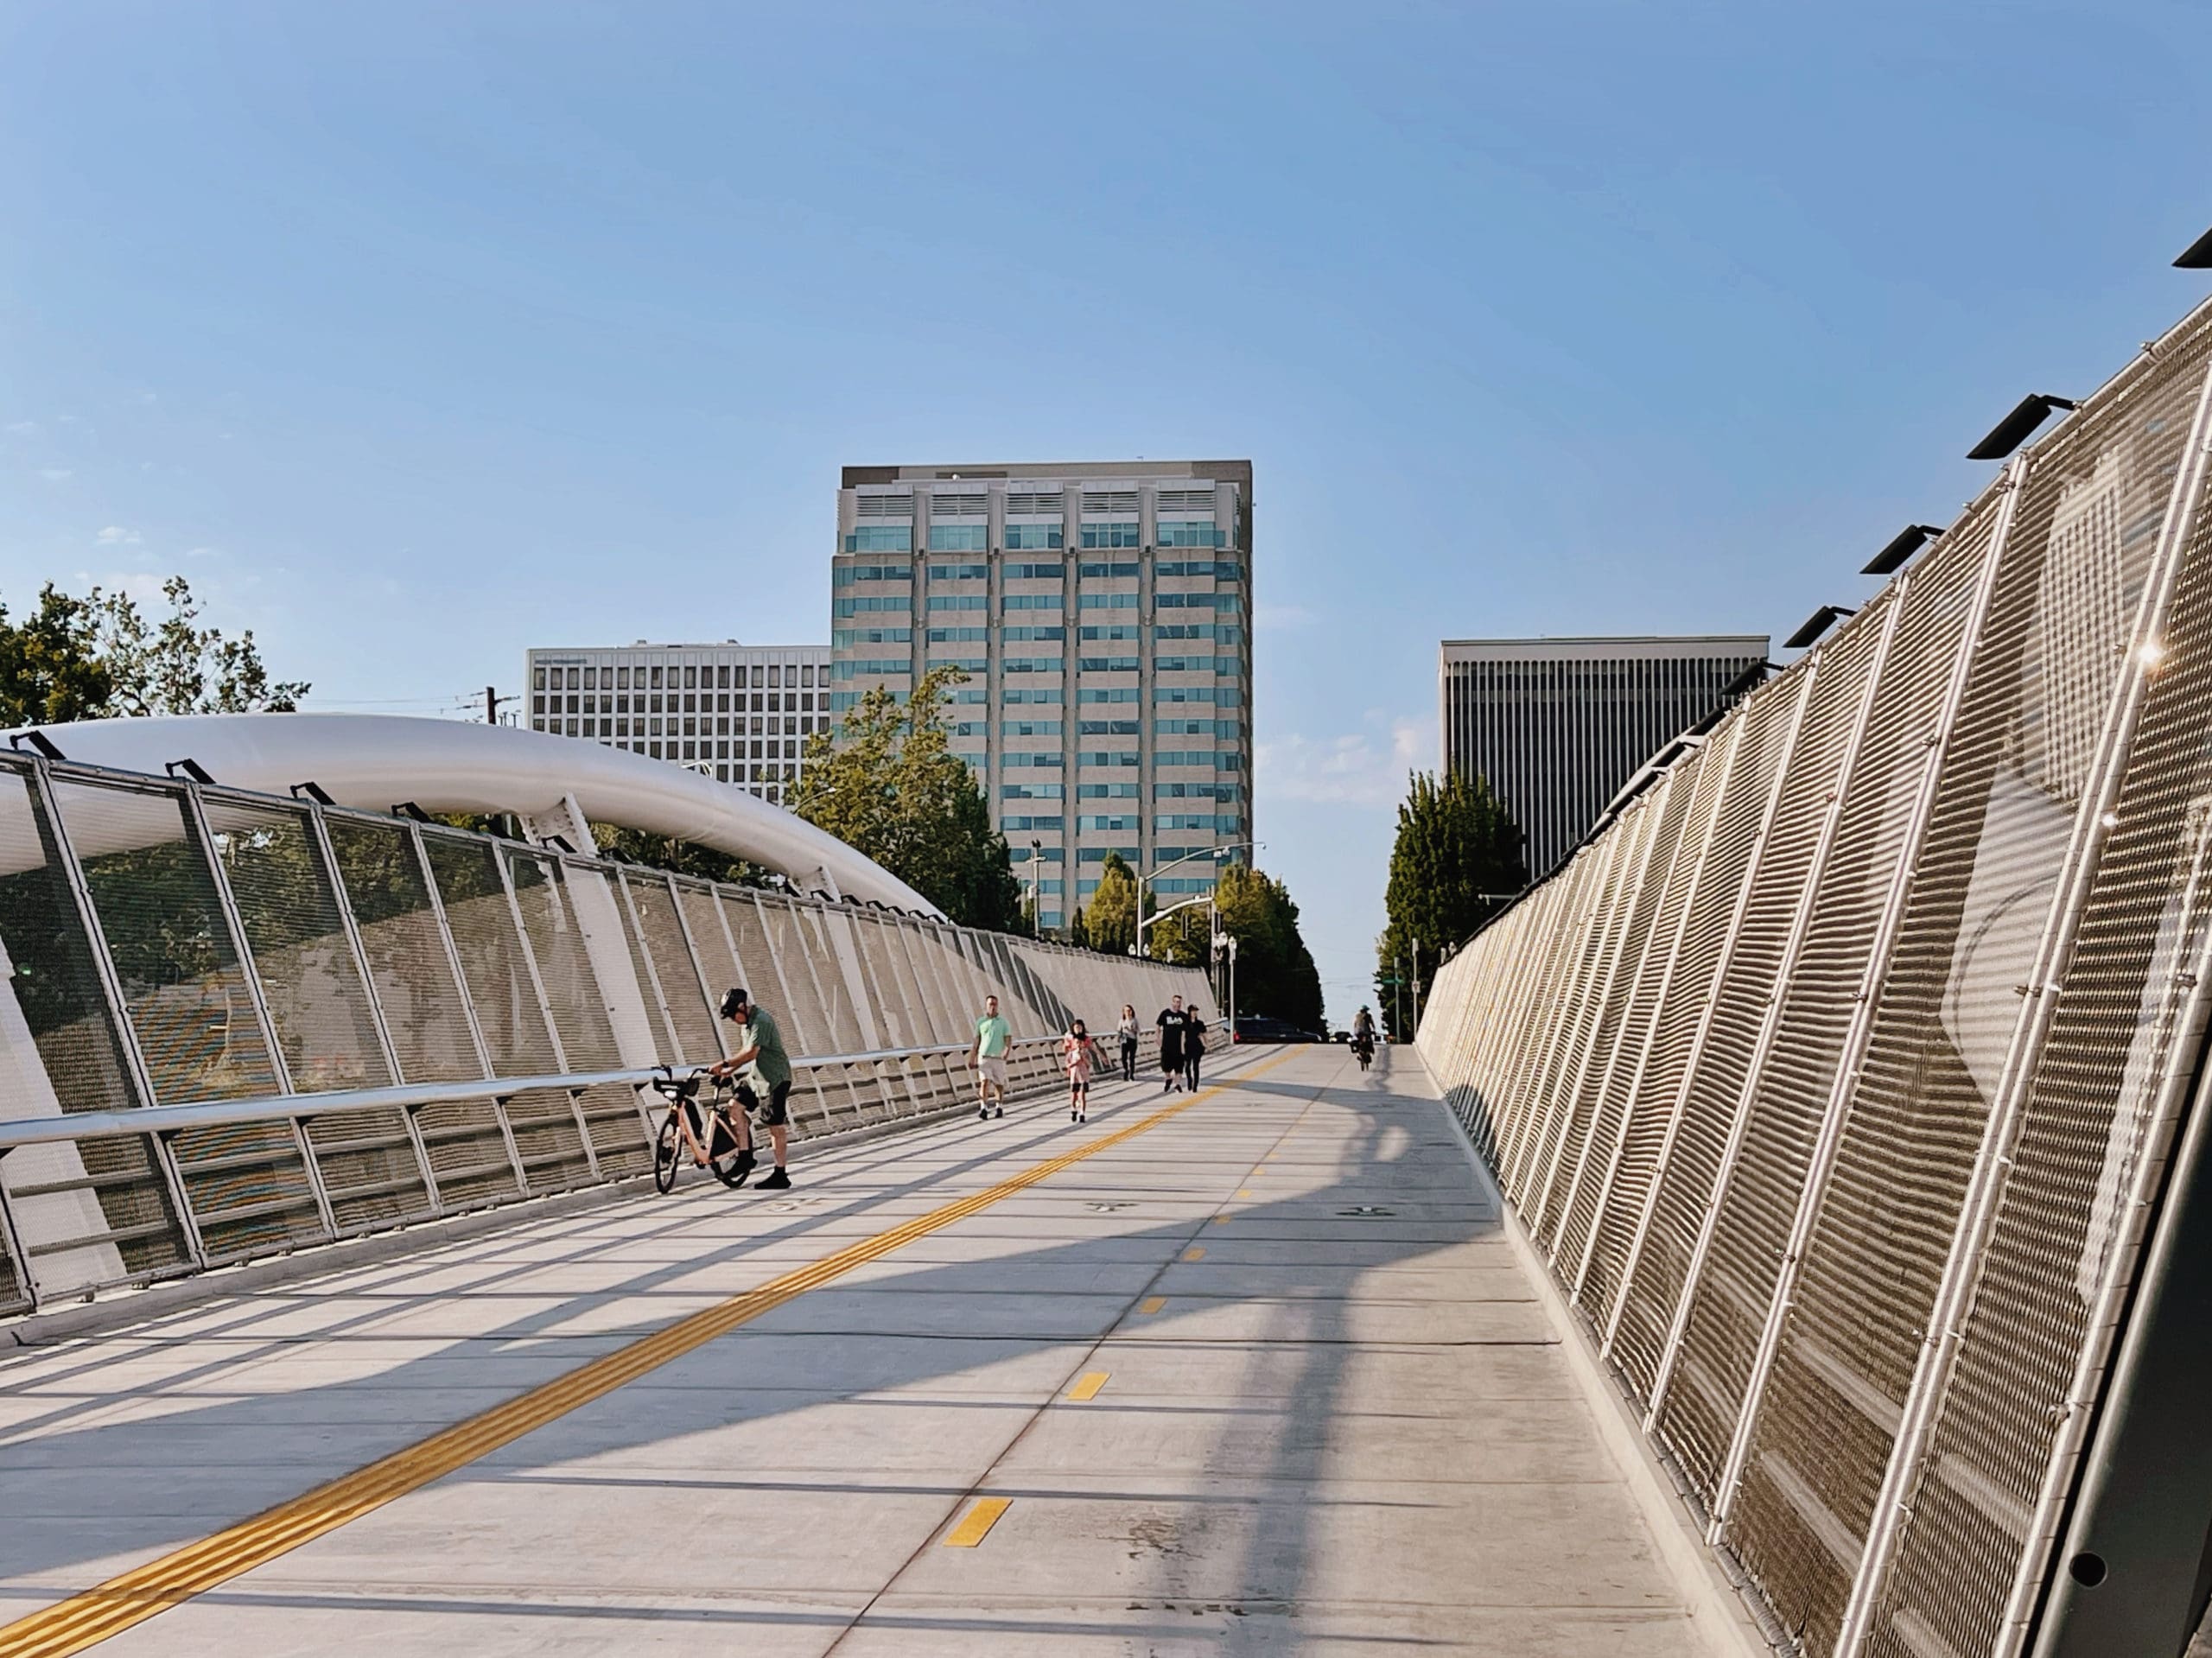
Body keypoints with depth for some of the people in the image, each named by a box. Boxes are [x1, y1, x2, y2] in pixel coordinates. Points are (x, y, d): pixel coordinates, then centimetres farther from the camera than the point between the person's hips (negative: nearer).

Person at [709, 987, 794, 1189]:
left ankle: (781, 1176, 3)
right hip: (757, 1076, 9)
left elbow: (751, 1052, -28)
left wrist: (724, 1064, -26)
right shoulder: (746, 1023, 11)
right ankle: (745, 1156, 0)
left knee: (776, 1127, -4)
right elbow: (745, 1052, 18)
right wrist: (730, 1071, 6)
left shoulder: (761, 1021, -20)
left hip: (775, 1079, -9)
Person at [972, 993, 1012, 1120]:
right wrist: (973, 1058, 11)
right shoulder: (980, 1022, 9)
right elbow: (977, 1040, 13)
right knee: (984, 1082, -16)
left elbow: (1008, 1038, -2)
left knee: (999, 1084, 9)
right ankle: (983, 1110, -24)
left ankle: (1000, 1108, 30)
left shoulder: (1003, 1022, 4)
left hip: (998, 1058, 0)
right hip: (984, 1057, 0)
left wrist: (1006, 1051, -20)